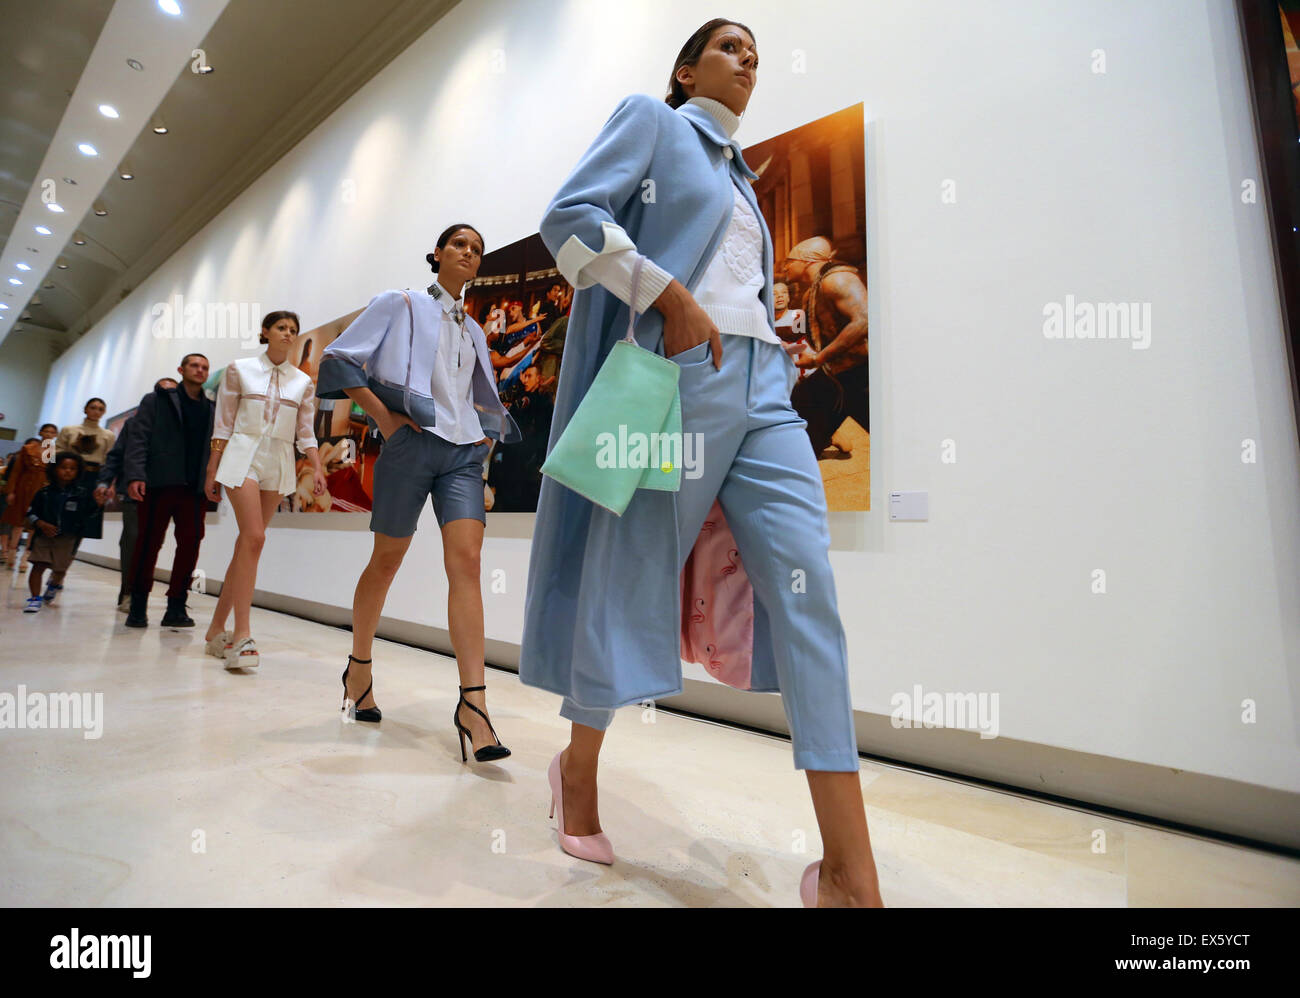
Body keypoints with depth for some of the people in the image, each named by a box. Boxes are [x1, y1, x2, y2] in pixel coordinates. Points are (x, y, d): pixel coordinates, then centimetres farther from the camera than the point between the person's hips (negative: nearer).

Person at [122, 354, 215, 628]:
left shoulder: (212, 409, 18)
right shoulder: (156, 400, 10)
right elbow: (138, 439, 1)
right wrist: (135, 475, -12)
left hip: (195, 488, 2)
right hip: (159, 483, -2)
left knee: (190, 544, -3)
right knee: (149, 543, 0)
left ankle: (176, 606, 4)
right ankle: (137, 605, 13)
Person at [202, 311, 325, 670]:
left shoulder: (303, 382, 12)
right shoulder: (239, 369, 6)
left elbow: (305, 432, 11)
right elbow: (223, 424, 5)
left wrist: (317, 468, -3)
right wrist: (212, 471, 2)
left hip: (279, 465, 3)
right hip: (242, 456, -3)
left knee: (247, 543, 5)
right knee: (254, 538, -19)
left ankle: (217, 628, 16)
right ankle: (242, 636, -16)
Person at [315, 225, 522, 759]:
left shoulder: (473, 330, 22)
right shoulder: (399, 304, 9)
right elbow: (340, 359, 2)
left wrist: (486, 440, 14)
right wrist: (382, 415, -8)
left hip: (463, 452, 3)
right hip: (412, 442, -3)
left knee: (466, 560, -13)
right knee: (386, 560, 7)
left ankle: (473, 704, -16)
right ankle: (359, 667, 30)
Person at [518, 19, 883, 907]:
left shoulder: (738, 175, 32)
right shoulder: (651, 119, 14)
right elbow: (570, 216, -3)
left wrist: (781, 358, 18)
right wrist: (669, 296, -14)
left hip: (761, 384, 6)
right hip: (679, 371, -6)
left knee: (807, 586, -10)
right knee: (631, 580, -1)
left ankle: (849, 873, -5)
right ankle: (578, 766, 26)